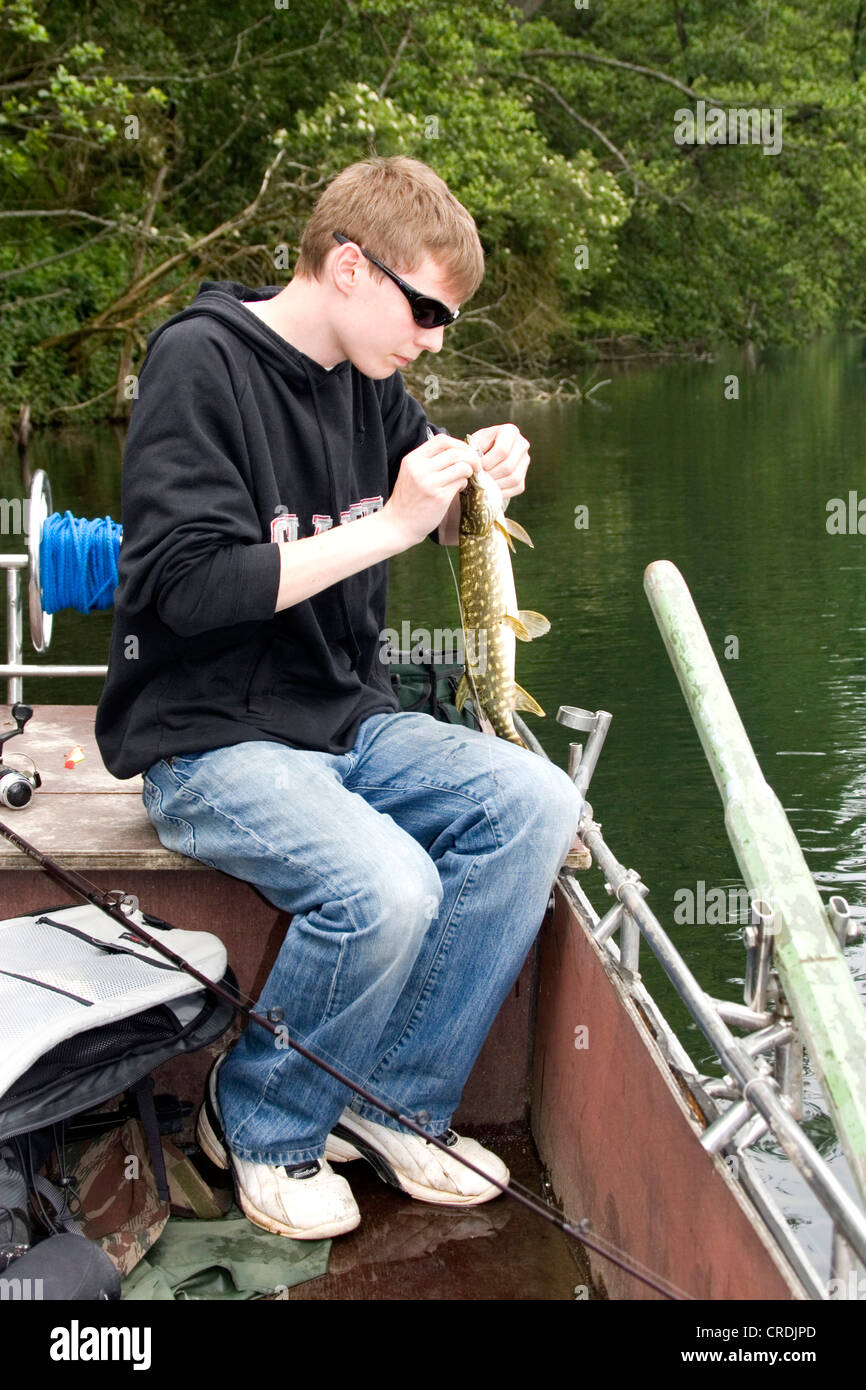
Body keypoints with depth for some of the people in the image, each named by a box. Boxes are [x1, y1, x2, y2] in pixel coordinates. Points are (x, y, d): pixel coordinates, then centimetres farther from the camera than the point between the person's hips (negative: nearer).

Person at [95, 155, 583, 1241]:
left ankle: (394, 1101, -2)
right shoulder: (201, 361, -13)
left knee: (537, 802, -14)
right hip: (210, 739, -7)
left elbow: (439, 529, 24)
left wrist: (475, 483, 0)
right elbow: (189, 584, -23)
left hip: (347, 722, 8)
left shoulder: (369, 382, 8)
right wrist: (390, 524, -20)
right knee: (385, 887, -31)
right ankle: (262, 1125, -1)